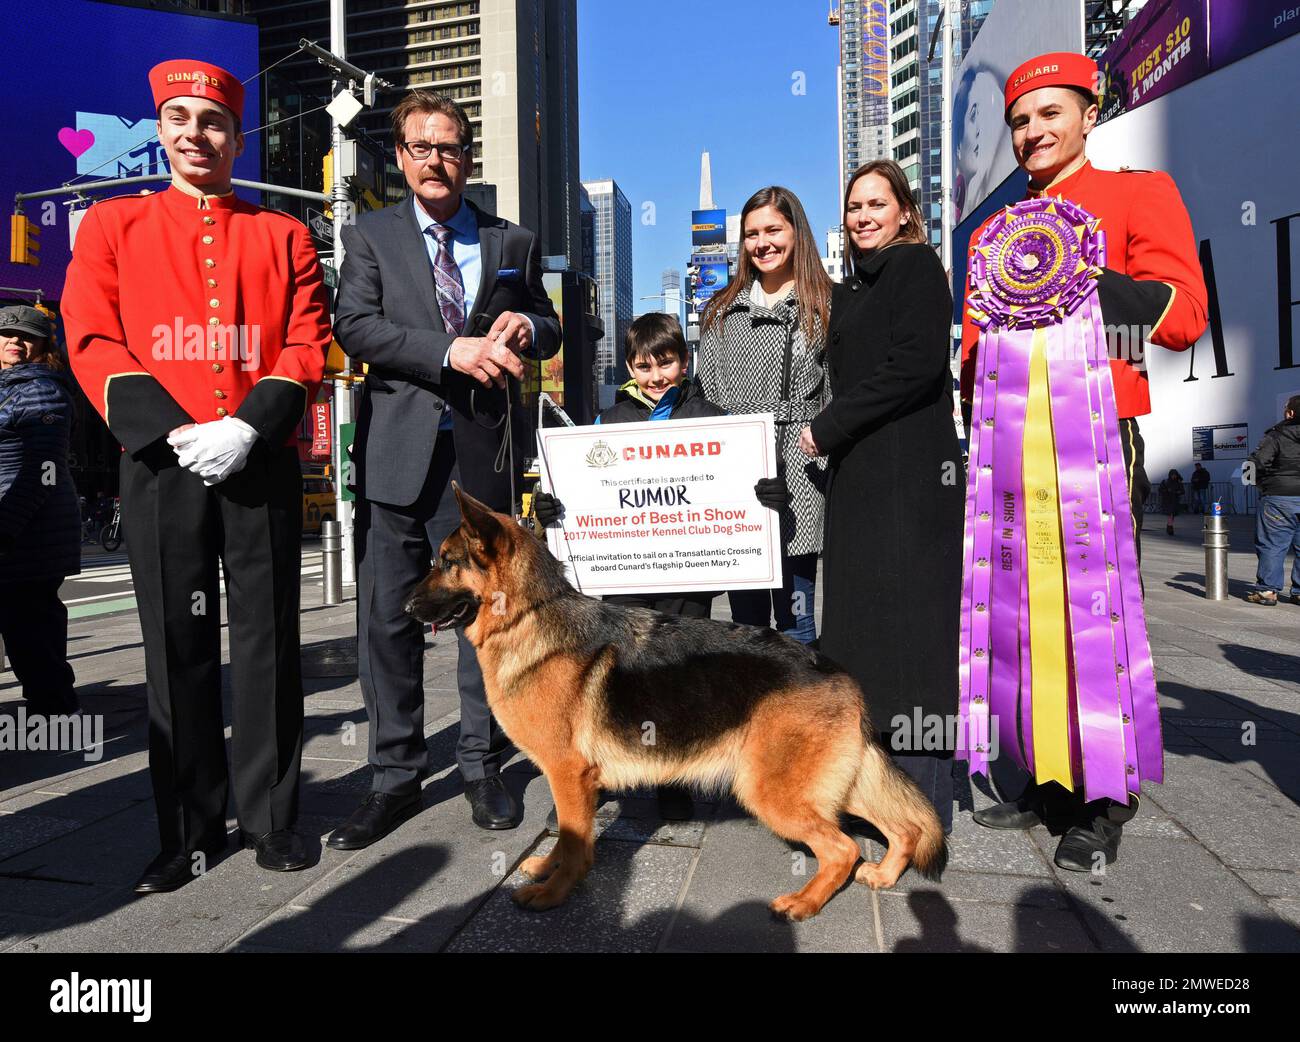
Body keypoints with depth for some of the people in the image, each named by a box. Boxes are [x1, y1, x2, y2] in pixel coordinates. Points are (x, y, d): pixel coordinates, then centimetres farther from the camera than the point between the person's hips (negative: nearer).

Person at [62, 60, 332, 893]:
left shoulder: (284, 235, 11)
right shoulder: (112, 225, 11)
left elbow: (309, 346, 1)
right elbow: (94, 344, 1)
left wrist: (248, 427, -14)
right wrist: (175, 432, -13)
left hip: (262, 462, 0)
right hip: (162, 465, 1)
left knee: (268, 642, 4)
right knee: (178, 647, 5)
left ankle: (272, 817, 17)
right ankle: (191, 829, 19)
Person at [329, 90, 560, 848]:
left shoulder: (514, 242, 16)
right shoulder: (370, 236, 10)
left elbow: (550, 329, 21)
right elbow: (356, 325, -5)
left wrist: (526, 328, -3)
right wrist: (453, 351, -17)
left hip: (484, 451, 1)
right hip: (399, 454, -1)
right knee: (389, 617, 2)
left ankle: (484, 765, 22)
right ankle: (397, 778, 15)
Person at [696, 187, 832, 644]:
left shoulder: (826, 307, 4)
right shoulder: (721, 312, 17)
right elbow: (705, 396, 16)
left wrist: (802, 474, -10)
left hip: (797, 490, -3)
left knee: (794, 616, 1)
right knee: (745, 616, 10)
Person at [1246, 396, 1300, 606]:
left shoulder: (1276, 436, -8)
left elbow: (1257, 461, -16)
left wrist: (1261, 482, 1)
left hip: (1279, 497, -5)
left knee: (1272, 545, 0)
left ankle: (1267, 590, 0)